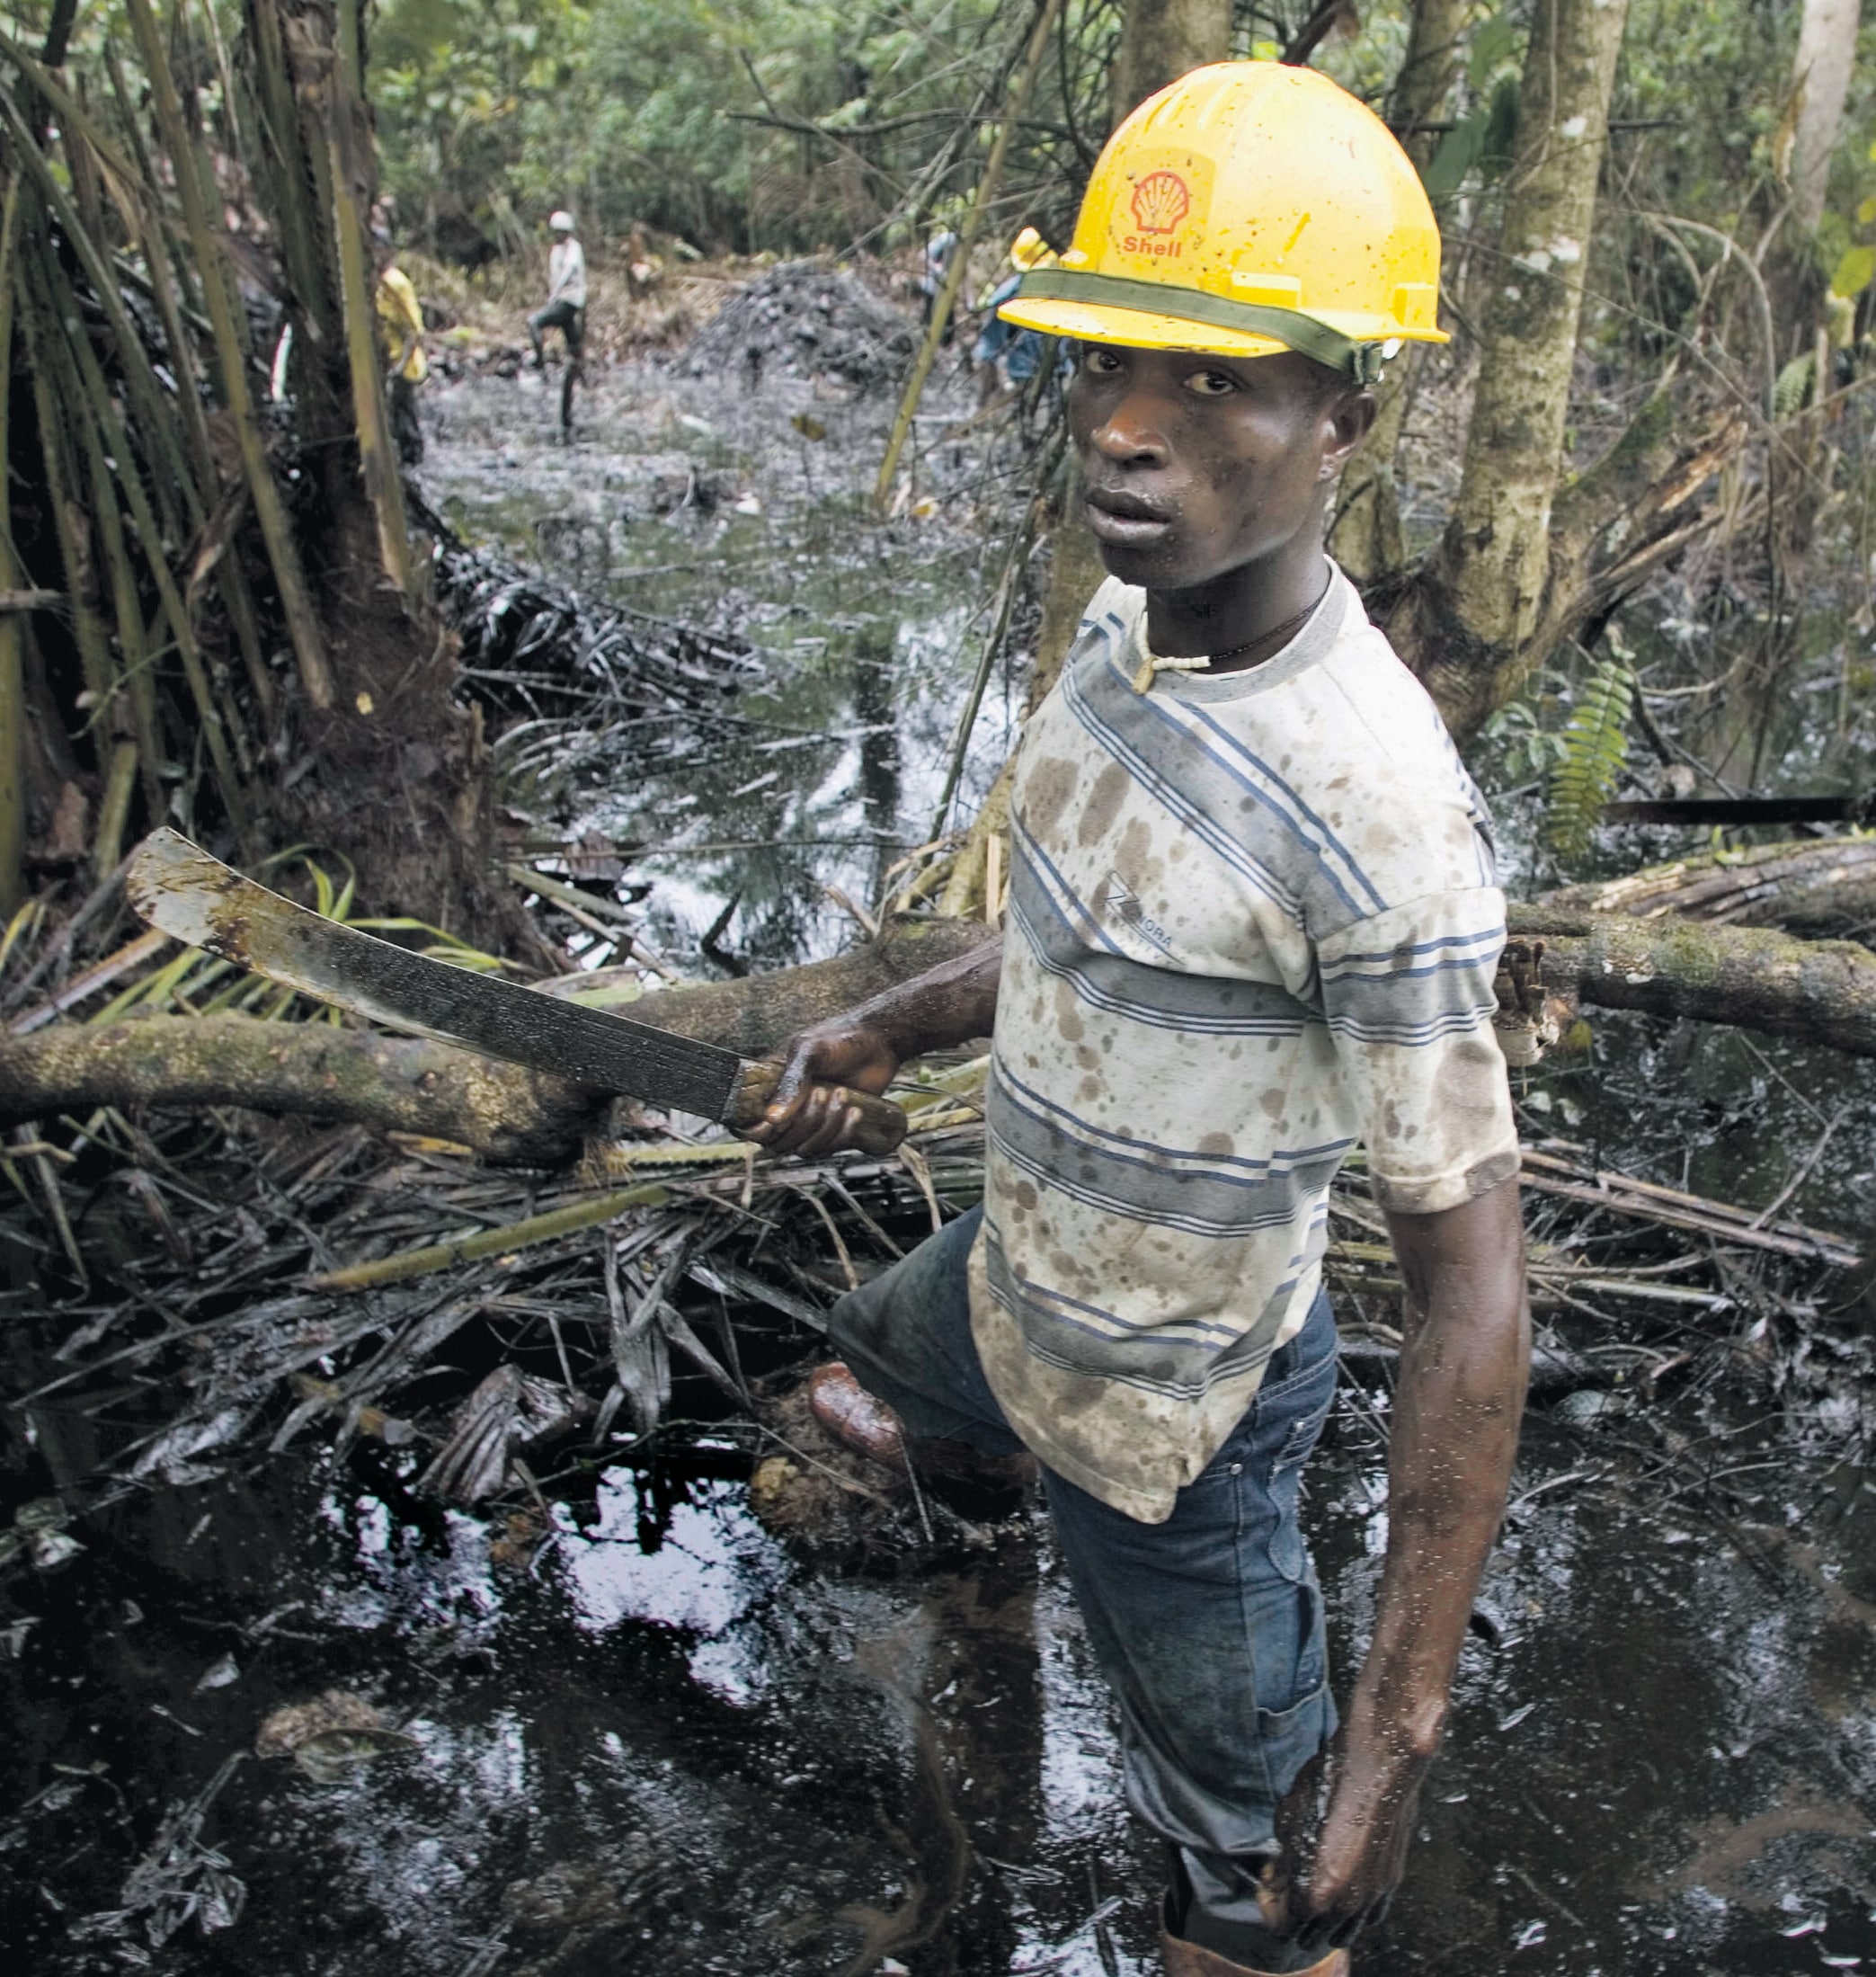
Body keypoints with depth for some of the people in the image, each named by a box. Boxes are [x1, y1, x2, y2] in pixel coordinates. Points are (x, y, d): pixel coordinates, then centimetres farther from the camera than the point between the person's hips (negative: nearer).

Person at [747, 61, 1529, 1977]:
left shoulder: (1376, 809, -36)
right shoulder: (1126, 622, -10)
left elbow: (1471, 1292, -30)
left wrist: (1400, 1726, -27)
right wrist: (889, 1026, 18)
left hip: (1165, 1418, -7)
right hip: (1013, 1274, 7)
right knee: (878, 1350, 37)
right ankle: (895, 1406, 71)